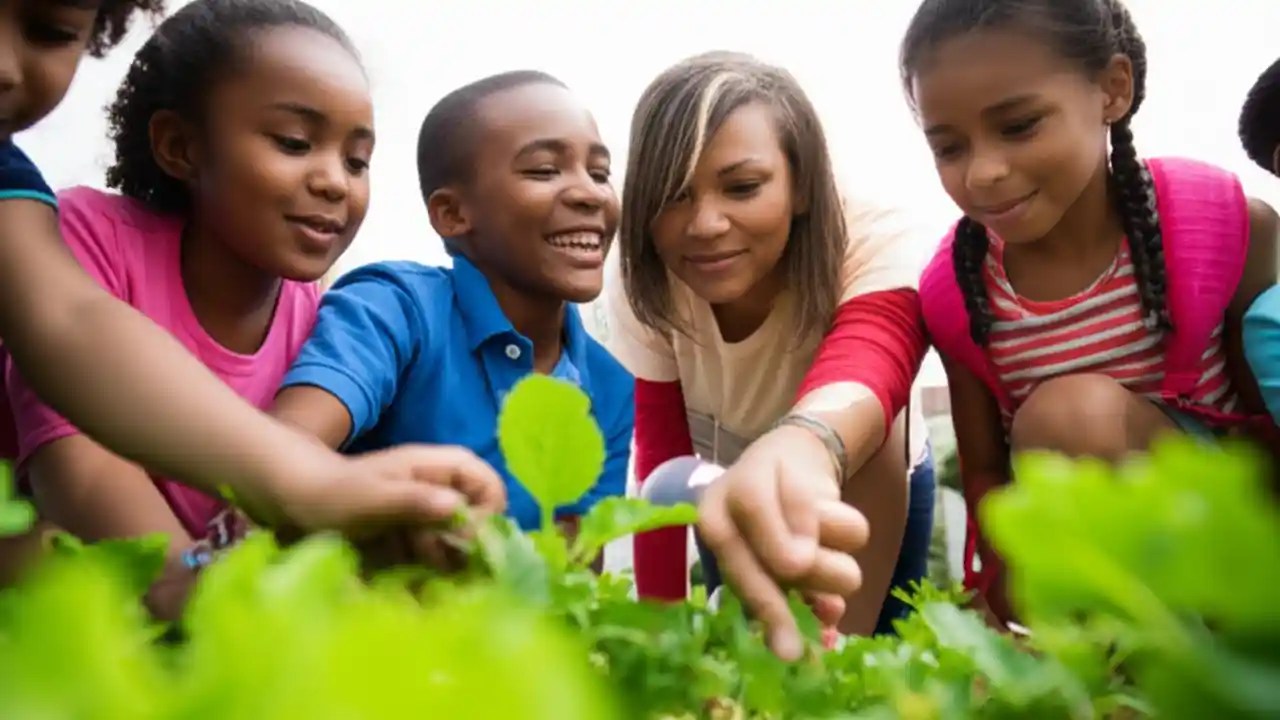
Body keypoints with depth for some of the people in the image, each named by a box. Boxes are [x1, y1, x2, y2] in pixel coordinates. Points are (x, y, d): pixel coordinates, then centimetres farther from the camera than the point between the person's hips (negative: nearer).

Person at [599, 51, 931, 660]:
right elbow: (660, 468, -24)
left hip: (877, 494, -1)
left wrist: (804, 444, -77)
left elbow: (865, 367, -55)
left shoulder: (871, 248, -34)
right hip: (729, 485, 1)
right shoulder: (640, 288, -25)